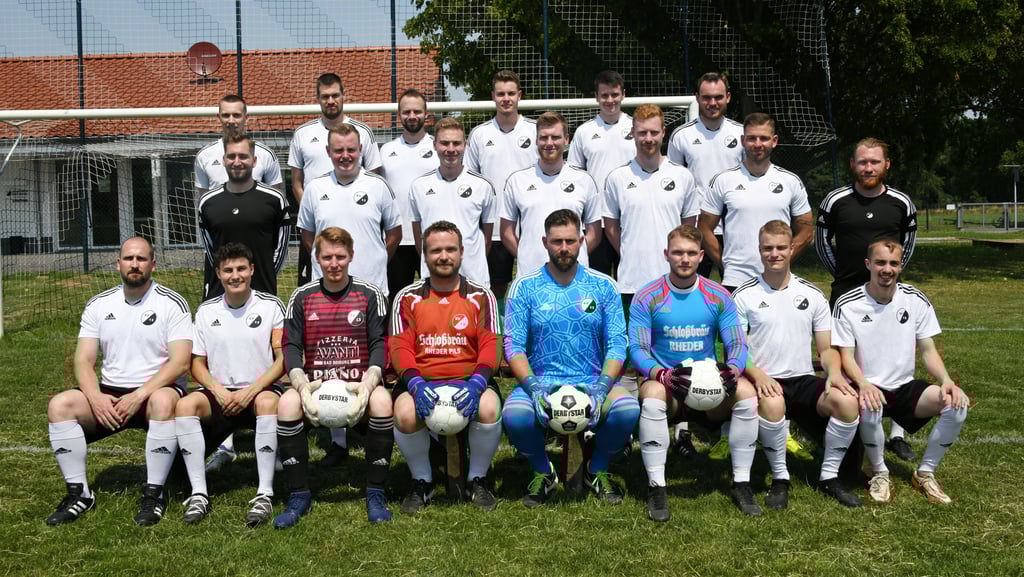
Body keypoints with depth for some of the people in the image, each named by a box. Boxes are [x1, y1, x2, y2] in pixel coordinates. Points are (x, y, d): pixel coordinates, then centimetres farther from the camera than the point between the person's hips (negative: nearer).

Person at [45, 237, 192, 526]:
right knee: (59, 405, -21)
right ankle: (79, 493, -10)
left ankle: (154, 493, -25)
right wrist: (95, 397, -16)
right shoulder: (98, 305, 8)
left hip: (156, 391, -4)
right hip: (109, 395, 4)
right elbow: (84, 361, 4)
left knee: (164, 402, -38)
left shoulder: (172, 303, -5)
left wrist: (139, 396, -23)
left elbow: (180, 362, -13)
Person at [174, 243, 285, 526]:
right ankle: (199, 494, -23)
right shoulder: (206, 311, 10)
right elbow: (197, 364, 10)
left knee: (268, 403, -38)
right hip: (219, 393, 3)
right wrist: (218, 391, -10)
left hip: (261, 389, -3)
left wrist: (250, 391, -16)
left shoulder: (271, 306, 1)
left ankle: (265, 494, -33)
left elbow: (283, 359, -5)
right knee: (185, 406, -28)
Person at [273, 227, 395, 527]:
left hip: (359, 383, -1)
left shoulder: (370, 295, 4)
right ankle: (299, 495, -16)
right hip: (314, 383, 1)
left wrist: (368, 384, -19)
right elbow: (291, 346, 3)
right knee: (287, 404, -31)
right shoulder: (302, 297, 8)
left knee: (382, 401, -35)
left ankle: (376, 494, -19)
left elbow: (379, 344, -1)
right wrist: (302, 385, -16)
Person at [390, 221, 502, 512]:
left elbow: (490, 346, -2)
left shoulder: (481, 296, 8)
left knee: (489, 409, -33)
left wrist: (476, 383, -21)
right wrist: (416, 385, -21)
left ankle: (477, 480, -4)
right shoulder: (408, 298, 9)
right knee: (405, 414, -32)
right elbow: (400, 347, -1)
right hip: (422, 380, 0)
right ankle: (422, 482, -3)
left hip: (470, 379, 0)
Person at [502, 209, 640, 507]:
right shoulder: (525, 287, 2)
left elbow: (617, 344, 1)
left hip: (592, 382, 1)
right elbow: (513, 345, -3)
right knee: (514, 414, -33)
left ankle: (597, 470, 4)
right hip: (541, 381, -1)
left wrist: (603, 385, -16)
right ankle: (542, 473, 2)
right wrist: (532, 385, -19)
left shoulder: (603, 286, 5)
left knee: (628, 409, -30)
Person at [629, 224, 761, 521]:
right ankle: (656, 486, -26)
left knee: (746, 391, -27)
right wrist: (662, 374, -28)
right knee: (653, 394, -36)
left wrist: (732, 369, -22)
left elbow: (737, 344, 2)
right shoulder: (647, 297, -2)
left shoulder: (719, 297, 4)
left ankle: (741, 483, -13)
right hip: (665, 379, -2)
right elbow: (637, 348, -8)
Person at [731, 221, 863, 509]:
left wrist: (834, 372, -10)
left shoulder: (812, 295, 12)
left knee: (848, 401, -26)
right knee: (772, 404, -39)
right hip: (764, 382, -3)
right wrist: (757, 374, -20)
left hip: (804, 380, 3)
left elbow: (827, 348, 13)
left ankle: (829, 476, -6)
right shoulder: (744, 296, 2)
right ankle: (780, 478, -15)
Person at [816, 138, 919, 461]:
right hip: (846, 292, -1)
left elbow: (908, 242, 16)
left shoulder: (902, 203, 1)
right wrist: (840, 273, 6)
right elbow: (821, 240, 9)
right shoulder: (835, 201, -3)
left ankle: (897, 434, 8)